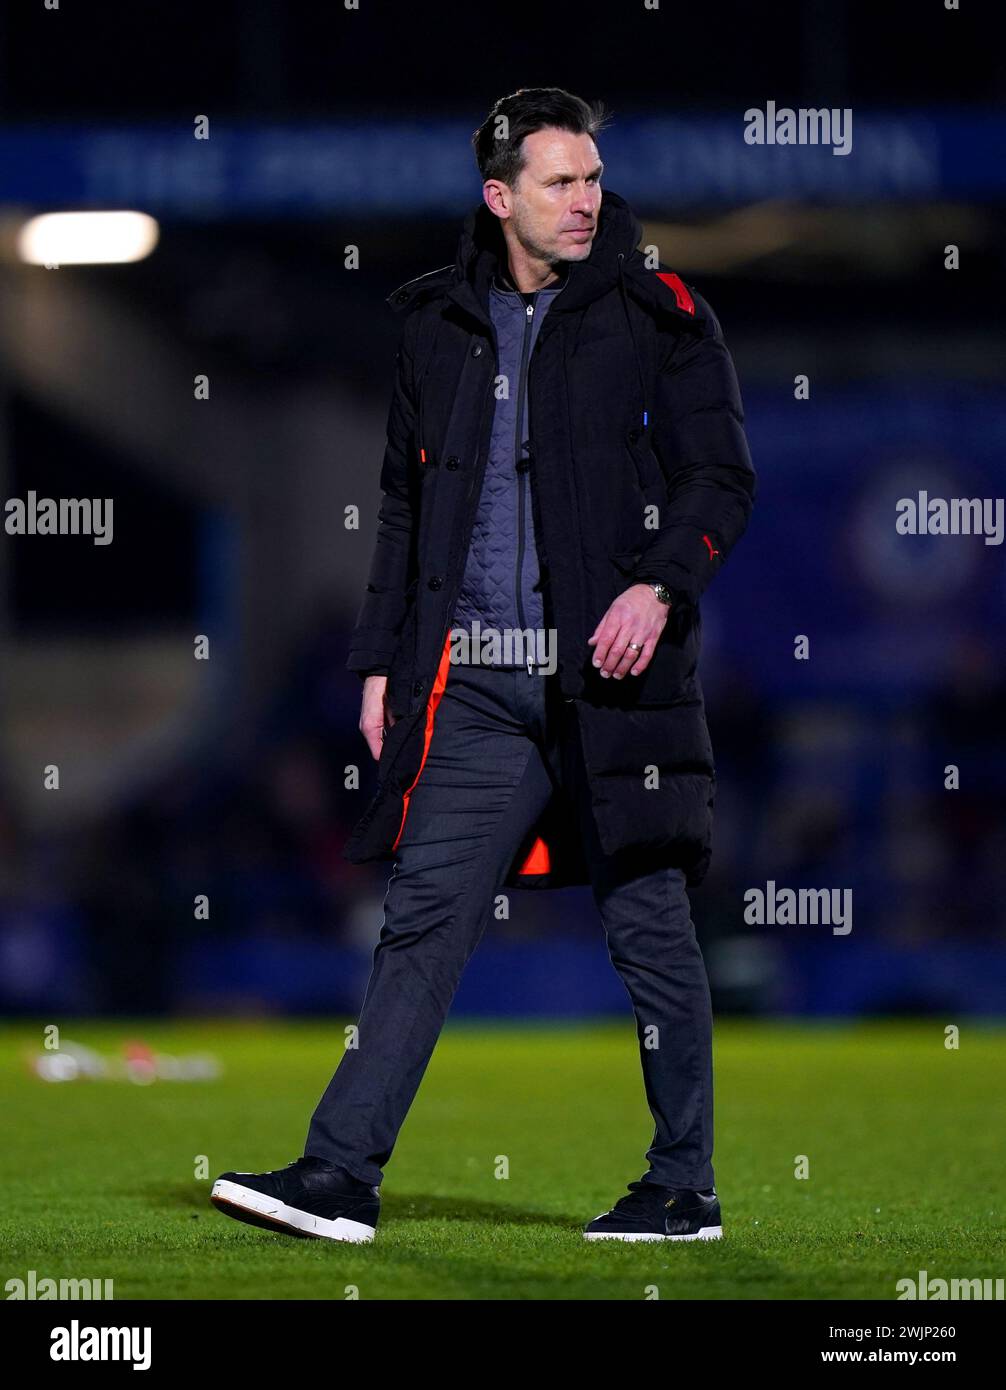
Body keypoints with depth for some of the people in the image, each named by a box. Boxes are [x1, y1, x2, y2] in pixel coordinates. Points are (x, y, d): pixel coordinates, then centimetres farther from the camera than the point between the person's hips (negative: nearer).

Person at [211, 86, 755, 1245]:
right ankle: (339, 1175, -4)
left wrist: (660, 584, -18)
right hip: (478, 681, 3)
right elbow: (405, 501, 19)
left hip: (611, 671, -3)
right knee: (424, 917, -2)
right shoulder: (439, 325, 12)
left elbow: (722, 474, -1)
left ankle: (685, 1189, 14)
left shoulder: (656, 314, 1)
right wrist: (382, 660, 14)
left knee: (648, 928, 3)